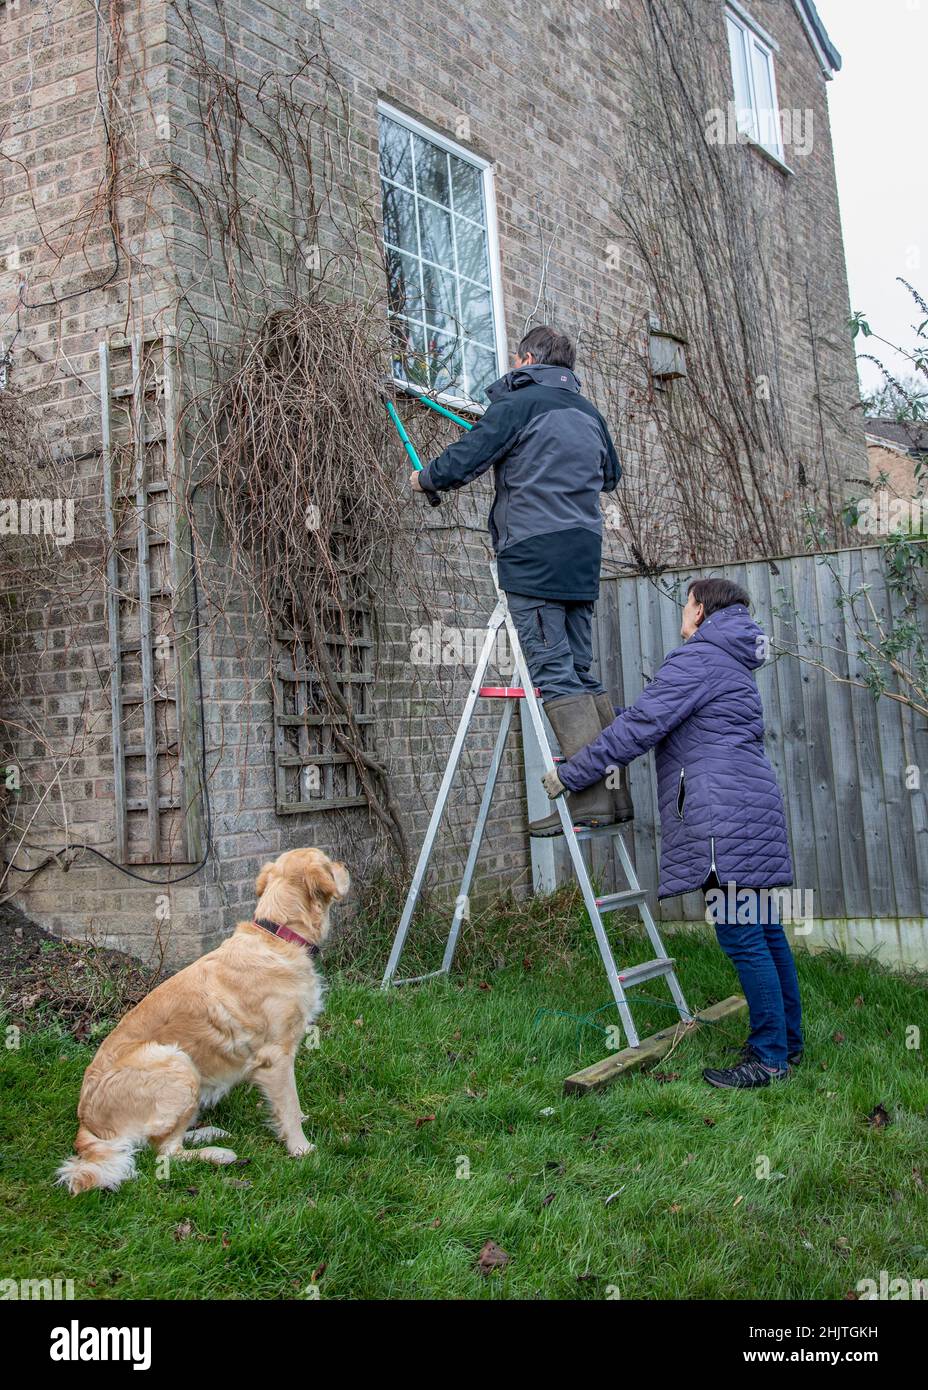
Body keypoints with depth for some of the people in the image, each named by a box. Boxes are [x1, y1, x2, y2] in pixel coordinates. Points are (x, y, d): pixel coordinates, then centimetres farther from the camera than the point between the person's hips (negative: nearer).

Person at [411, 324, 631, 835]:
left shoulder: (518, 403, -4)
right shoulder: (589, 413, 18)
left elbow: (465, 459, -7)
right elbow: (611, 474, 33)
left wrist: (424, 478, 14)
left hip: (534, 555, -7)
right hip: (583, 557, 7)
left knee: (556, 676, -8)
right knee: (582, 673, 10)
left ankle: (591, 797, -12)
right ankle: (617, 791, 7)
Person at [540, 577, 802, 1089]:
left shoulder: (697, 658, -8)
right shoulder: (730, 662, 24)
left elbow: (640, 726, -12)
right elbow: (651, 715, 32)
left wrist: (571, 773, -6)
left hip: (725, 817, -10)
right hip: (752, 814, 10)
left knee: (742, 938, -6)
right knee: (764, 932, 14)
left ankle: (769, 1057, -1)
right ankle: (787, 1042, 22)